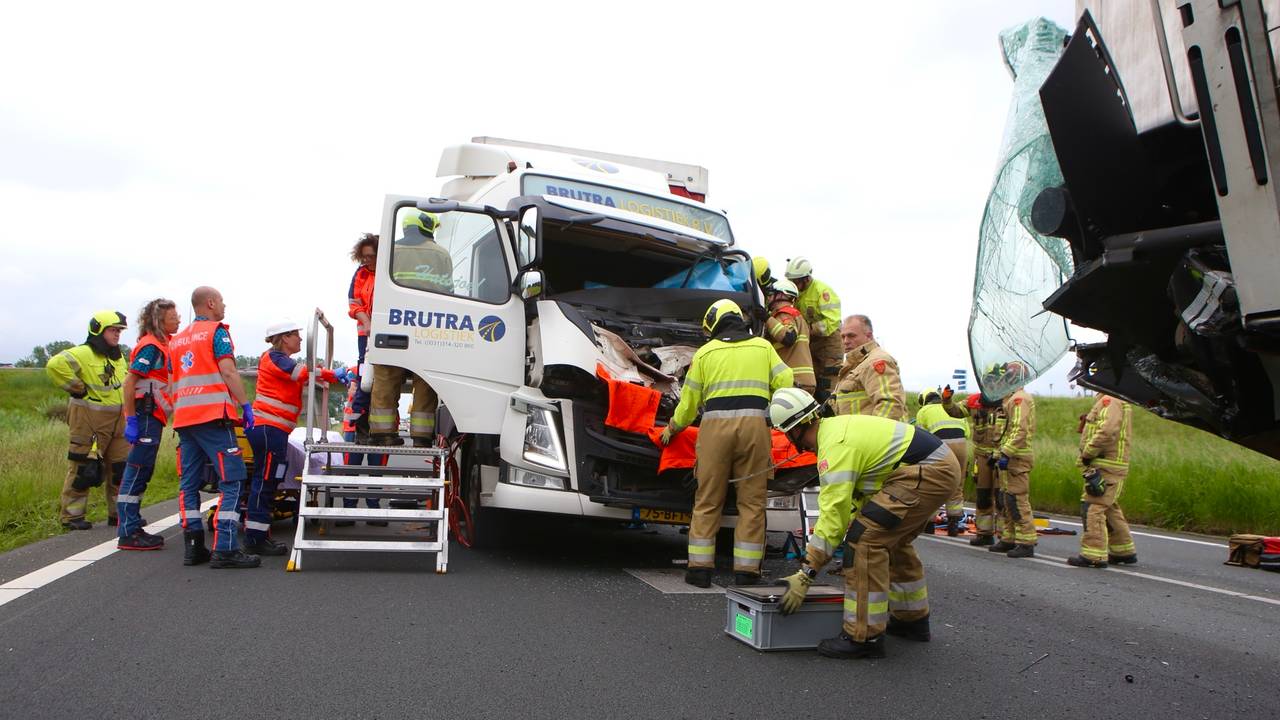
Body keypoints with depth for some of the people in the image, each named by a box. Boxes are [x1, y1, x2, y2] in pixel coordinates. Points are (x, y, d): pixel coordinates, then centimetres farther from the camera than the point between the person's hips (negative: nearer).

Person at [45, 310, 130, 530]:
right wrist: (77, 388, -20)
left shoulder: (119, 356, 14)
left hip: (118, 421, 8)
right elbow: (55, 365, -29)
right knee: (84, 467, -2)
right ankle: (71, 515, 10)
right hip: (90, 420, -8)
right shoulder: (83, 354, -13)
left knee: (121, 467, 10)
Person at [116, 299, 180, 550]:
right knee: (137, 471, -7)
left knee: (142, 473, 13)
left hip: (153, 418, 10)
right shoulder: (151, 345, -12)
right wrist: (131, 420, -21)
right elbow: (130, 382, -18)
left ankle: (133, 528, 21)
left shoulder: (161, 345, 17)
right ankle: (128, 534, -3)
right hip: (146, 416, -10)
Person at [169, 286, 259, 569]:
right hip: (212, 417, -8)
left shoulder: (177, 340, 23)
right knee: (231, 480, -8)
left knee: (189, 482, 8)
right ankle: (225, 549, -14)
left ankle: (193, 547, 8)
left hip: (183, 418, 8)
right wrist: (246, 405, -7)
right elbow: (228, 371, -9)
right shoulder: (216, 331, 0)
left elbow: (173, 383, 25)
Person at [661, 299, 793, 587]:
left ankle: (699, 567, 10)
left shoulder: (705, 352, 13)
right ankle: (746, 570, 6)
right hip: (755, 423, 1)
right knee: (752, 501, 6)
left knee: (707, 501, 8)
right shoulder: (763, 346, 16)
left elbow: (690, 400, 13)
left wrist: (672, 428, 28)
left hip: (715, 424, 0)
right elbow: (785, 382, 5)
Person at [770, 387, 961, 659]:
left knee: (867, 537, -14)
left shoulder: (836, 446, -19)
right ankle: (912, 619, 40)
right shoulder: (836, 428, 12)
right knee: (893, 540, 24)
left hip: (929, 473, -11)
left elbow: (832, 514, -22)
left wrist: (805, 575, -18)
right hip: (942, 465, 11)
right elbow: (855, 494, 19)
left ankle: (864, 636, -8)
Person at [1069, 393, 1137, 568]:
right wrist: (1087, 422, 7)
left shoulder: (1110, 400, -14)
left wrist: (1088, 453, -18)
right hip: (1112, 467, 11)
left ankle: (1094, 555, -9)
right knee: (1110, 509, 19)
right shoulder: (1119, 403, 20)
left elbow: (1108, 431, -26)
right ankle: (1125, 552, 28)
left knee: (1093, 508, -10)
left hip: (1105, 468, -11)